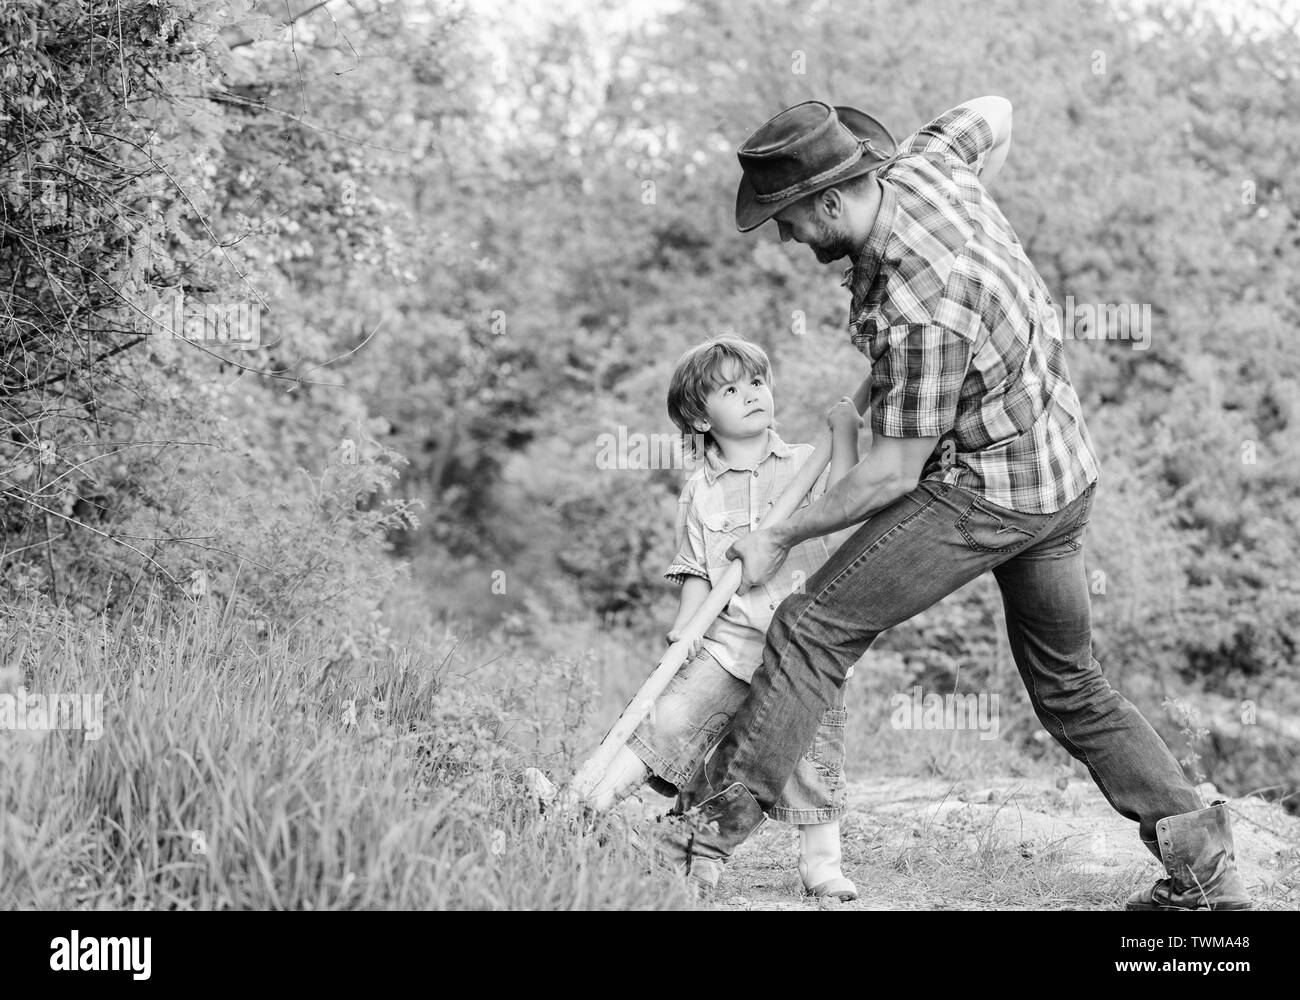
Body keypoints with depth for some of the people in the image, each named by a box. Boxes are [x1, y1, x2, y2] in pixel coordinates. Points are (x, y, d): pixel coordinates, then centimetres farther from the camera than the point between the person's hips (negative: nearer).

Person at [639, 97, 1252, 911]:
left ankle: (725, 820, -8)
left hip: (986, 494, -10)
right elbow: (995, 114, 16)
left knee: (814, 628, -7)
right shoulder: (918, 164, -7)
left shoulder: (919, 312, -30)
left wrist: (782, 537, -10)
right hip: (1066, 473, 10)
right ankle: (1204, 865, 19)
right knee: (1071, 686, 18)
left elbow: (895, 472, -20)